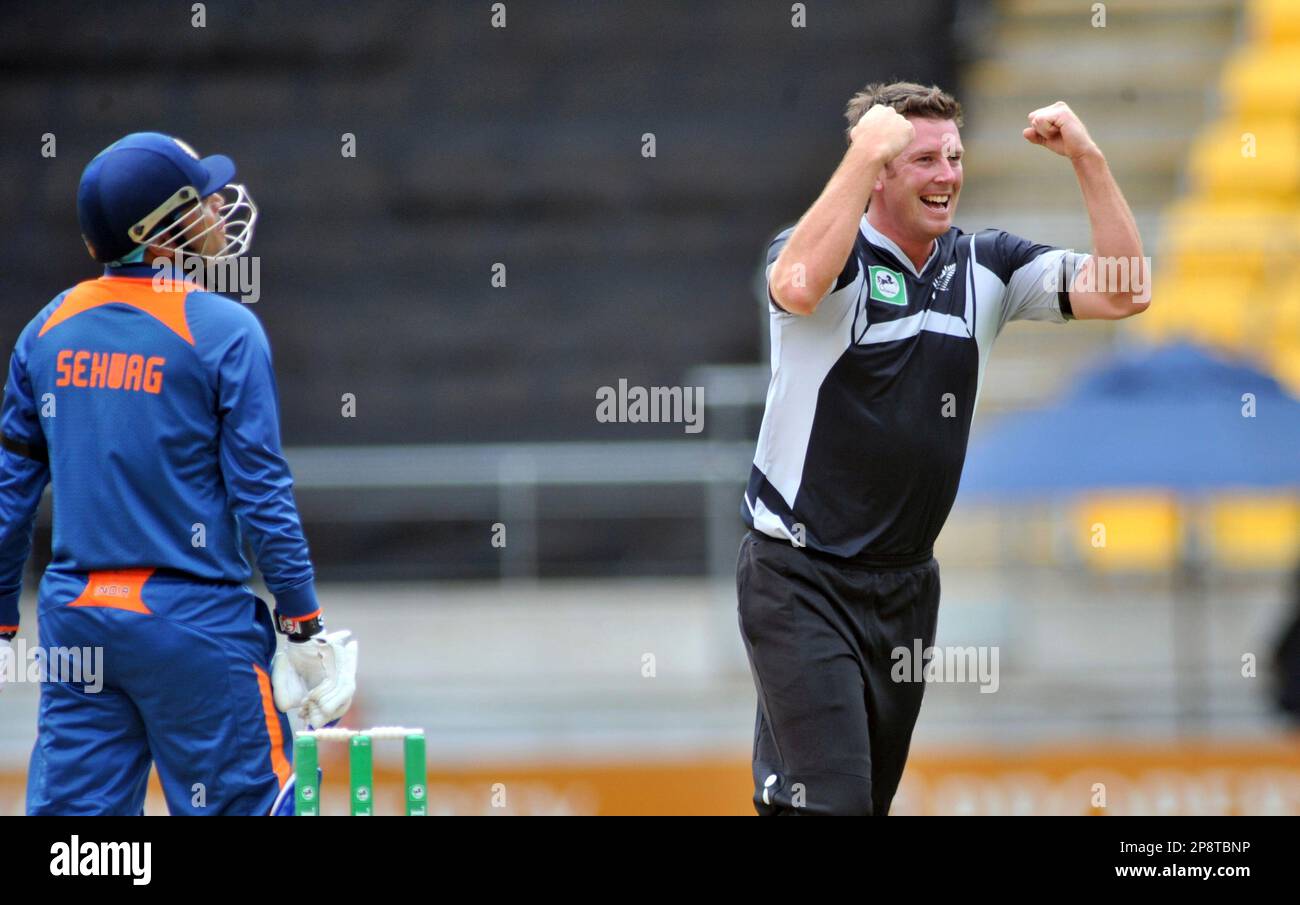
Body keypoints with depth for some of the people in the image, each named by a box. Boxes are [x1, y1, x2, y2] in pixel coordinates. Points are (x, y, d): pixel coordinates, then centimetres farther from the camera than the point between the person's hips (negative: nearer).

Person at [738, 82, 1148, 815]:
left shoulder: (986, 267, 6)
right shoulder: (831, 255, -10)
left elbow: (1124, 293, -2)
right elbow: (800, 286, -36)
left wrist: (1087, 158, -11)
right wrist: (865, 152, -32)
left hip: (906, 582, 6)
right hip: (801, 577, -6)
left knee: (876, 794, 12)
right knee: (829, 801, -18)